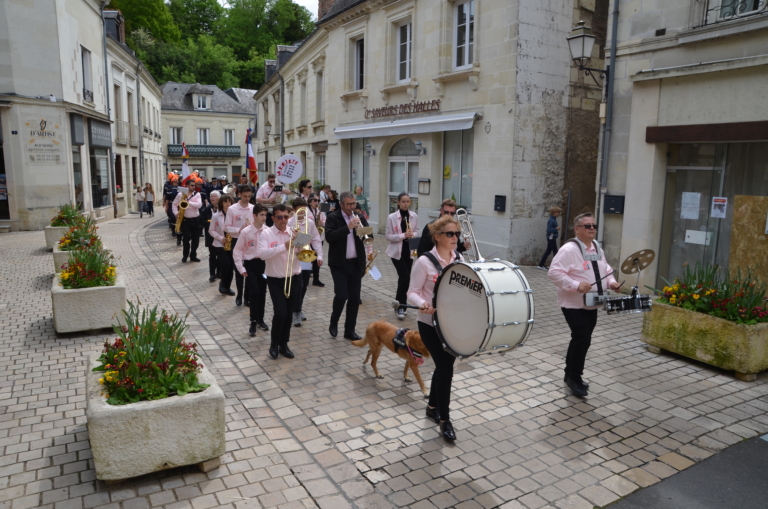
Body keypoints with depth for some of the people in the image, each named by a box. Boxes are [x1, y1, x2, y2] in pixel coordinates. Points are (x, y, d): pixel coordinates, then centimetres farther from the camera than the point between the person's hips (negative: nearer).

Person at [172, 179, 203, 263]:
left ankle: (193, 256, 20)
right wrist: (176, 213, -6)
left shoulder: (197, 194, 0)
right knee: (186, 238, -5)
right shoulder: (180, 194, -1)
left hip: (195, 219, 2)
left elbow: (199, 205, -14)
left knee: (195, 239, 6)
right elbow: (174, 204, 9)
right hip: (185, 219, -2)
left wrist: (189, 202, -25)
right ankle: (185, 256, 13)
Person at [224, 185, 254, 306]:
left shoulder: (254, 208, 0)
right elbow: (226, 227, -6)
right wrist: (239, 230, -19)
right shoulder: (232, 209, -6)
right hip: (237, 241, -1)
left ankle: (248, 297, 17)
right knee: (238, 270, 10)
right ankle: (239, 295, 25)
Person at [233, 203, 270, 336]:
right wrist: (241, 268, -8)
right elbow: (237, 251, -3)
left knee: (262, 293, 11)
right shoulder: (246, 232, -10)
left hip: (264, 263, 3)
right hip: (251, 264, -3)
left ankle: (260, 319, 28)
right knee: (254, 292, -10)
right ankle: (253, 322, 4)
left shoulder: (267, 231, -4)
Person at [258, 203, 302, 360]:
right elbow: (262, 254, -21)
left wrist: (298, 243, -19)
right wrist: (284, 247, -27)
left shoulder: (294, 232, 3)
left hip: (294, 279, 3)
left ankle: (283, 344, 26)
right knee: (280, 312, -12)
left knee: (289, 313, 10)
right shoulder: (267, 233, -6)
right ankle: (274, 344, 10)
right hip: (275, 280, -3)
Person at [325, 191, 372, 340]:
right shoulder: (333, 217, -3)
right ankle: (333, 322, 17)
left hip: (356, 263, 4)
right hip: (339, 264, -4)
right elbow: (329, 237, -18)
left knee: (355, 298, 5)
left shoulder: (359, 217, 9)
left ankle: (350, 330, 17)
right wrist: (348, 227, -23)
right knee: (341, 295, -10)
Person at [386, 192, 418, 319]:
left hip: (410, 251, 4)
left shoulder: (414, 216, 2)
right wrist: (403, 235, -21)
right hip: (397, 252, -4)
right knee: (405, 278, -14)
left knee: (403, 278, 9)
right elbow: (388, 236, -7)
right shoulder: (392, 217, -8)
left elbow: (417, 231, 11)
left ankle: (399, 305, 24)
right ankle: (400, 306, 1)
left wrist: (412, 235, -12)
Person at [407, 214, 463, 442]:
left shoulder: (459, 258, 2)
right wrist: (424, 305, -33)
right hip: (431, 324, -6)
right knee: (445, 369, -4)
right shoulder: (425, 261, -16)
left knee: (443, 366, 16)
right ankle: (444, 419, 15)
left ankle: (432, 407, 39)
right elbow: (413, 293, -14)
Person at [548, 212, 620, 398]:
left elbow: (605, 269, 22)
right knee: (583, 340, -10)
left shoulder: (597, 248, 9)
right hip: (574, 304, -8)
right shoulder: (568, 249, -19)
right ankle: (574, 378, 7)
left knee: (580, 340, 15)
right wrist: (576, 285, -31)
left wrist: (611, 281, 1)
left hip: (591, 305, 8)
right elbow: (554, 273, -25)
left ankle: (571, 375, 29)